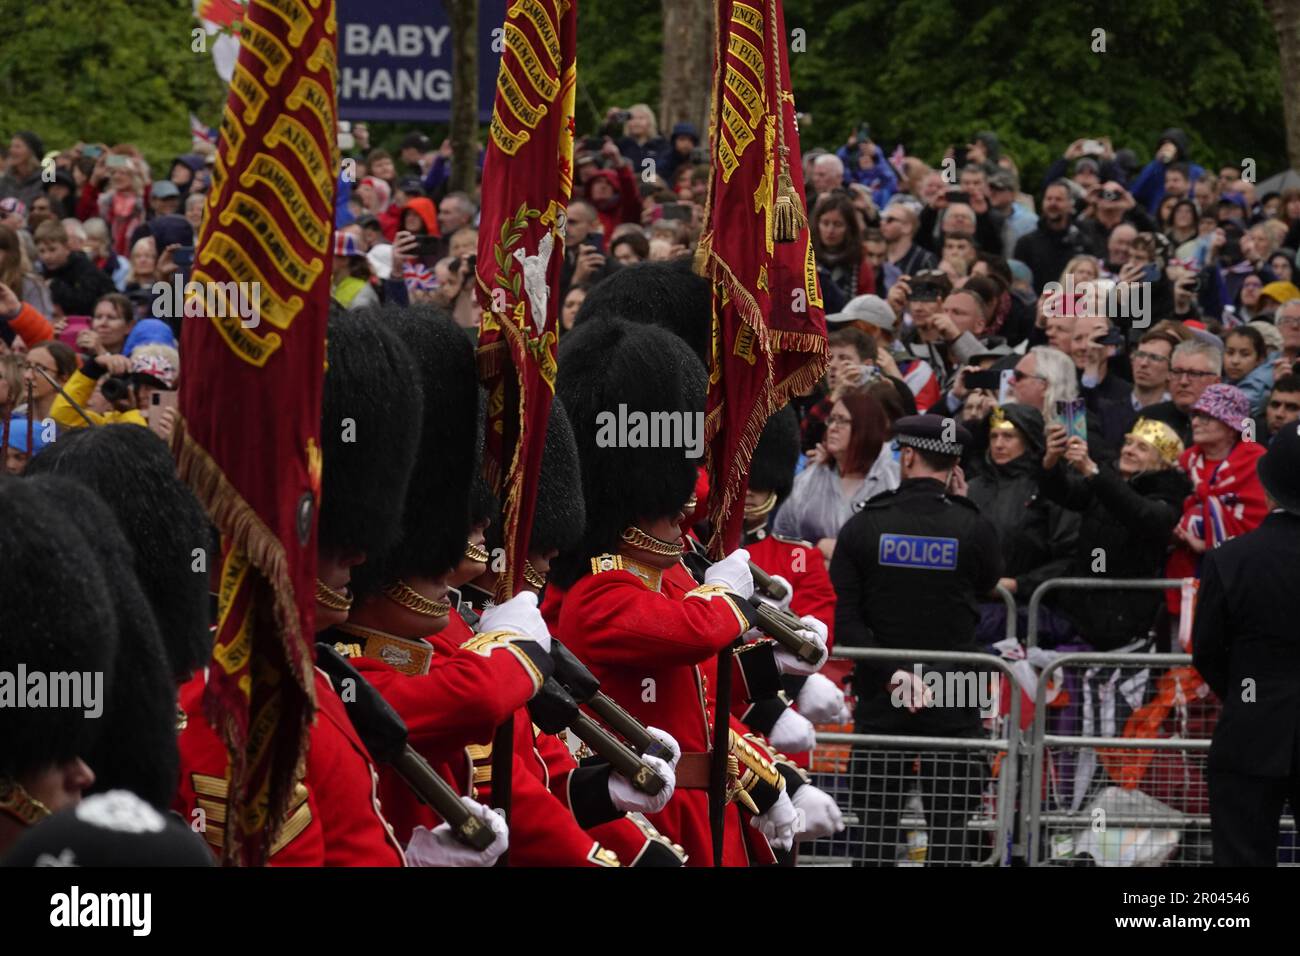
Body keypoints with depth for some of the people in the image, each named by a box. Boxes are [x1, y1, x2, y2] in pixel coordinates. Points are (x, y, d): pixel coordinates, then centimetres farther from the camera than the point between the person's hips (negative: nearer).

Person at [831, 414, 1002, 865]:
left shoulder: (863, 526, -2)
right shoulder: (971, 528, -7)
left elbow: (845, 620, -8)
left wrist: (892, 674, -9)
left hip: (881, 705, 1)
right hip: (953, 709, -1)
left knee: (876, 836, 7)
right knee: (951, 837, 1)